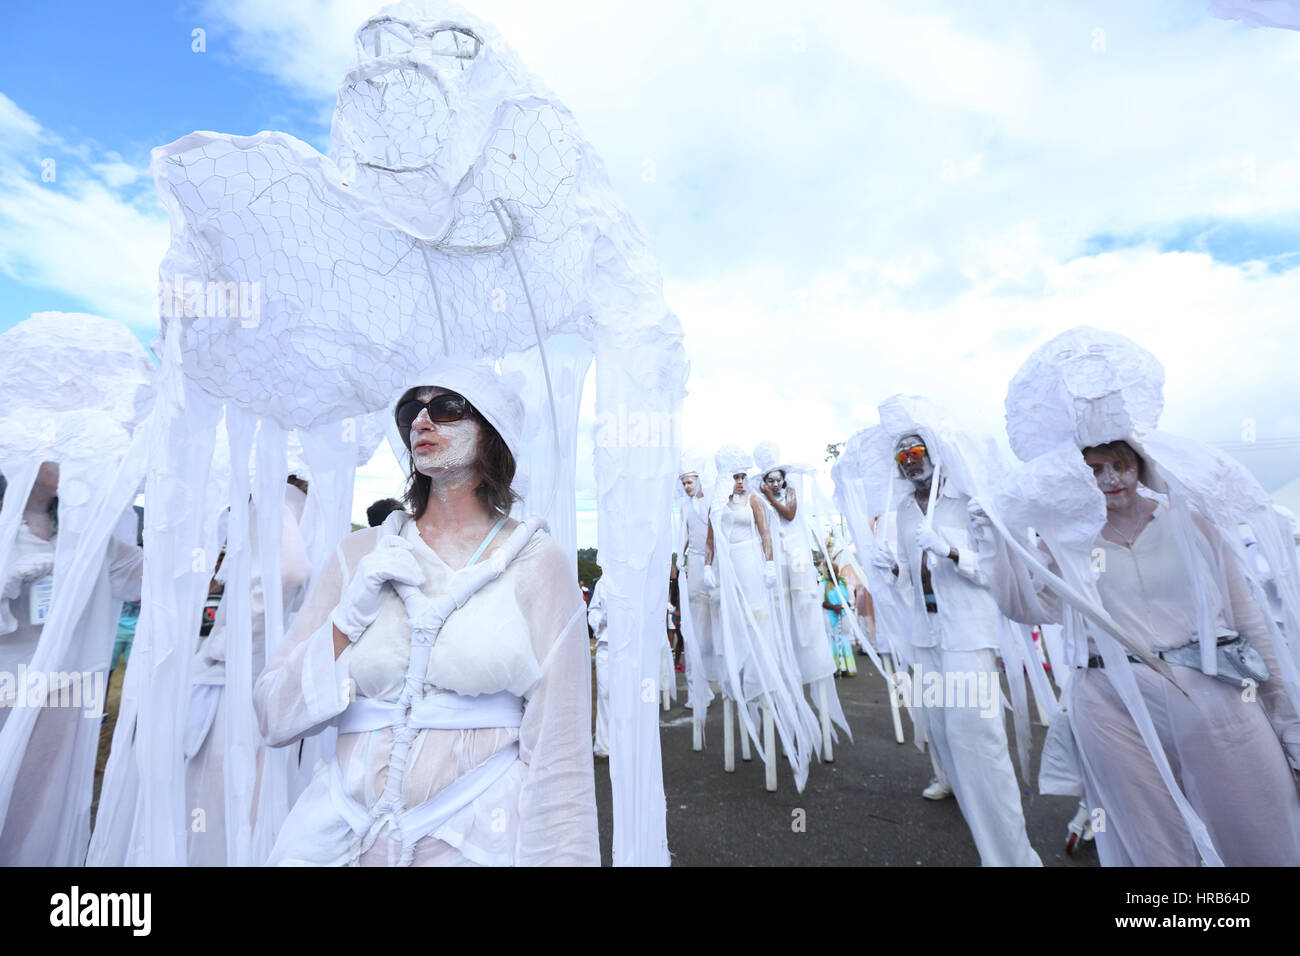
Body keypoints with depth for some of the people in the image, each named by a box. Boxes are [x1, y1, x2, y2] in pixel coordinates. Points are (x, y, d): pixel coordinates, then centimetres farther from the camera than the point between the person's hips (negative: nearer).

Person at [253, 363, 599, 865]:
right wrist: (352, 613, -13)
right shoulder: (362, 552, 1)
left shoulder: (537, 562, -10)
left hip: (480, 838, -3)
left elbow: (557, 752, -10)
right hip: (348, 827, 4)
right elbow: (273, 716, 0)